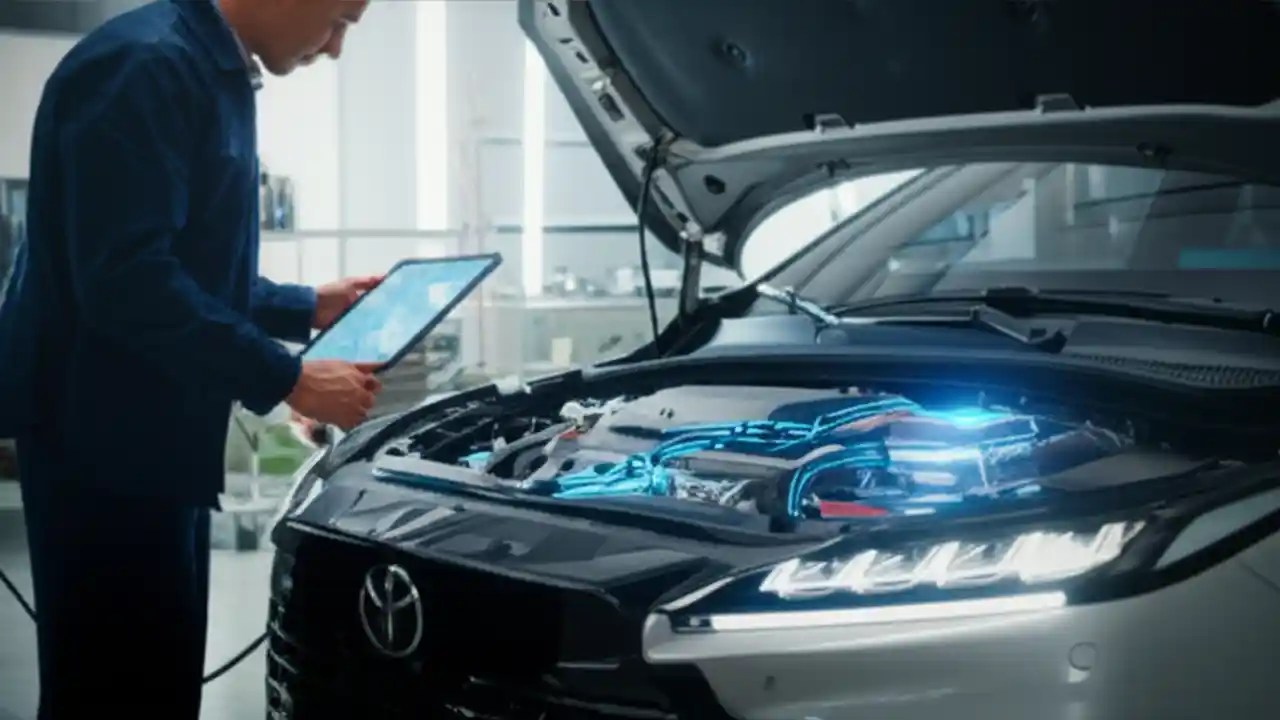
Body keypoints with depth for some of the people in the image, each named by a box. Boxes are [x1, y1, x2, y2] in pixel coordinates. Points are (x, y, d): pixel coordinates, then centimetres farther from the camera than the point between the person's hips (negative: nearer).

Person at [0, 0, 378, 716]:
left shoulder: (213, 75, 15)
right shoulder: (146, 65, -18)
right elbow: (128, 280, -26)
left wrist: (308, 307, 17)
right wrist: (288, 379, -22)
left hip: (159, 433, 10)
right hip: (105, 431, -10)